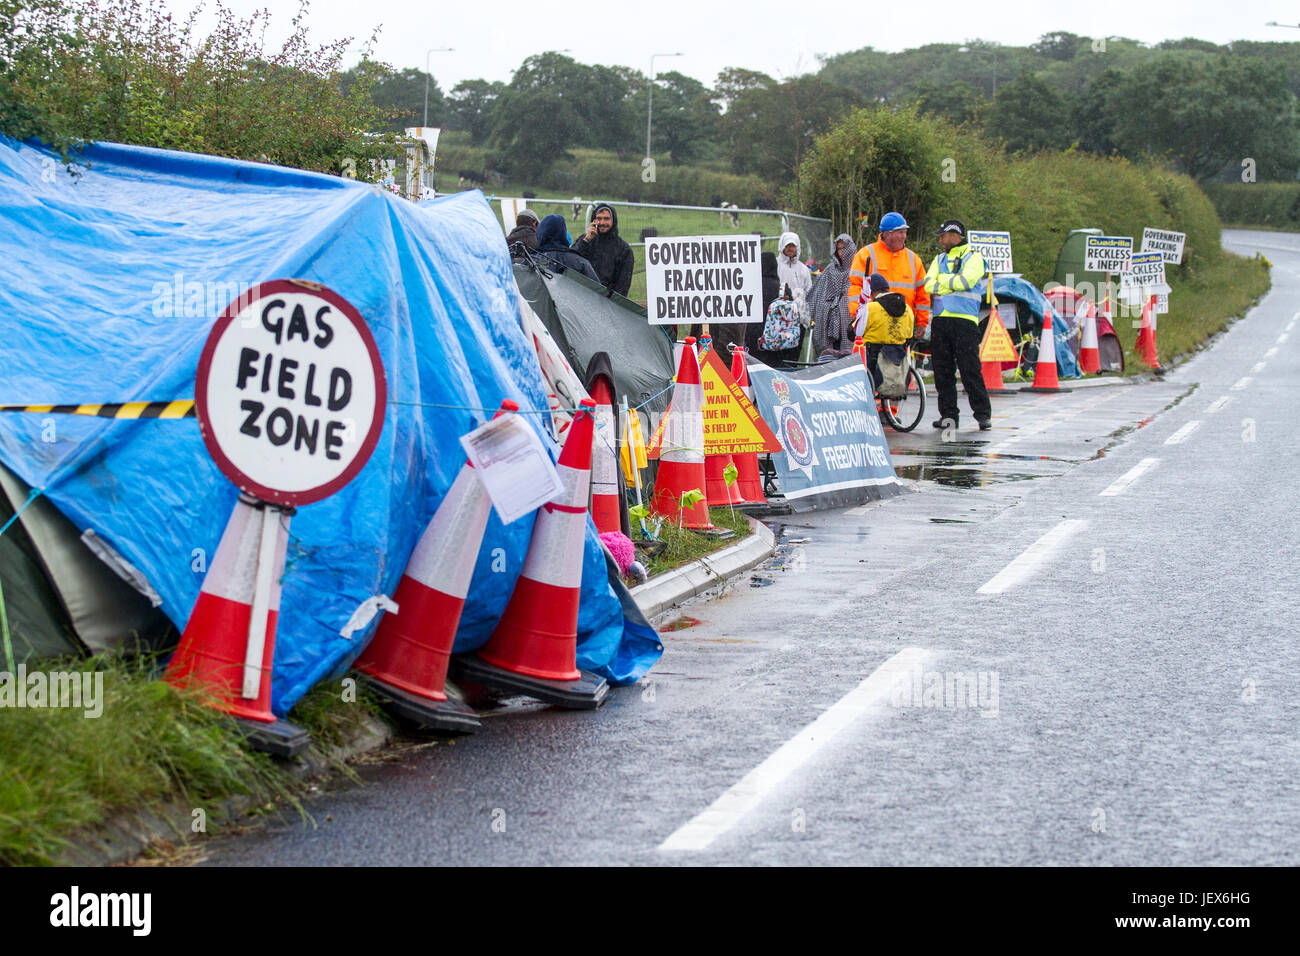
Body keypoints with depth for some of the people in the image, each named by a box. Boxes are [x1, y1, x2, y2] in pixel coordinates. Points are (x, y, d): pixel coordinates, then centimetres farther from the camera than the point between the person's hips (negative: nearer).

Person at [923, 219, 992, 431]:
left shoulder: (973, 258, 4)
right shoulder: (939, 260, 20)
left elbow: (967, 280, -14)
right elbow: (929, 285, 5)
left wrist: (943, 280, -2)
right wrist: (954, 284, -5)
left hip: (964, 320, -5)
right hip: (940, 319, 5)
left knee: (970, 369, -8)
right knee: (942, 370, 4)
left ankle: (983, 414, -3)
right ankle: (948, 415, 10)